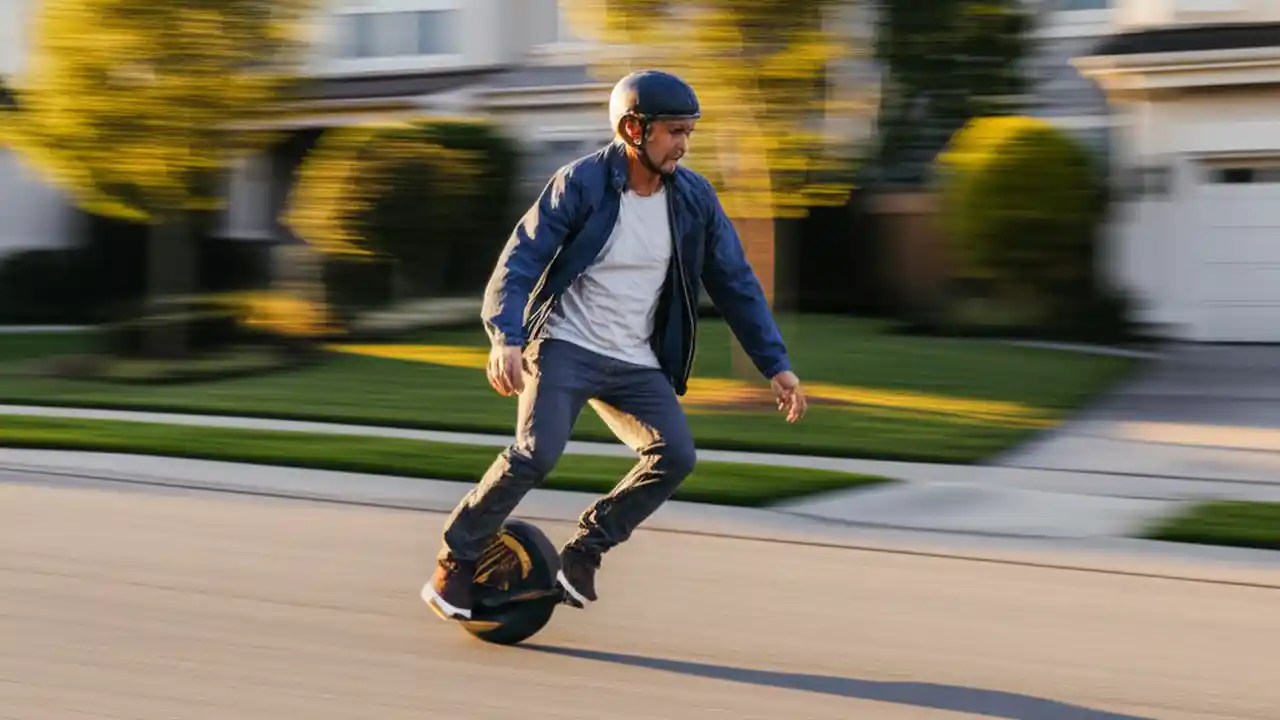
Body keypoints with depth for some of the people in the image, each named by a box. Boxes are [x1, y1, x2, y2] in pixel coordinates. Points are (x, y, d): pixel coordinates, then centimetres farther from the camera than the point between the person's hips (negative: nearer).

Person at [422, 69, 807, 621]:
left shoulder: (694, 197, 0)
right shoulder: (581, 184, -13)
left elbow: (735, 283, 6)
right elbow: (520, 260, -18)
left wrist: (776, 365, 2)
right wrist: (506, 338, -34)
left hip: (636, 363, 5)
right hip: (565, 346, -4)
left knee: (676, 455, -16)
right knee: (536, 453, -24)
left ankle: (586, 549, 3)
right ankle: (456, 562, -4)